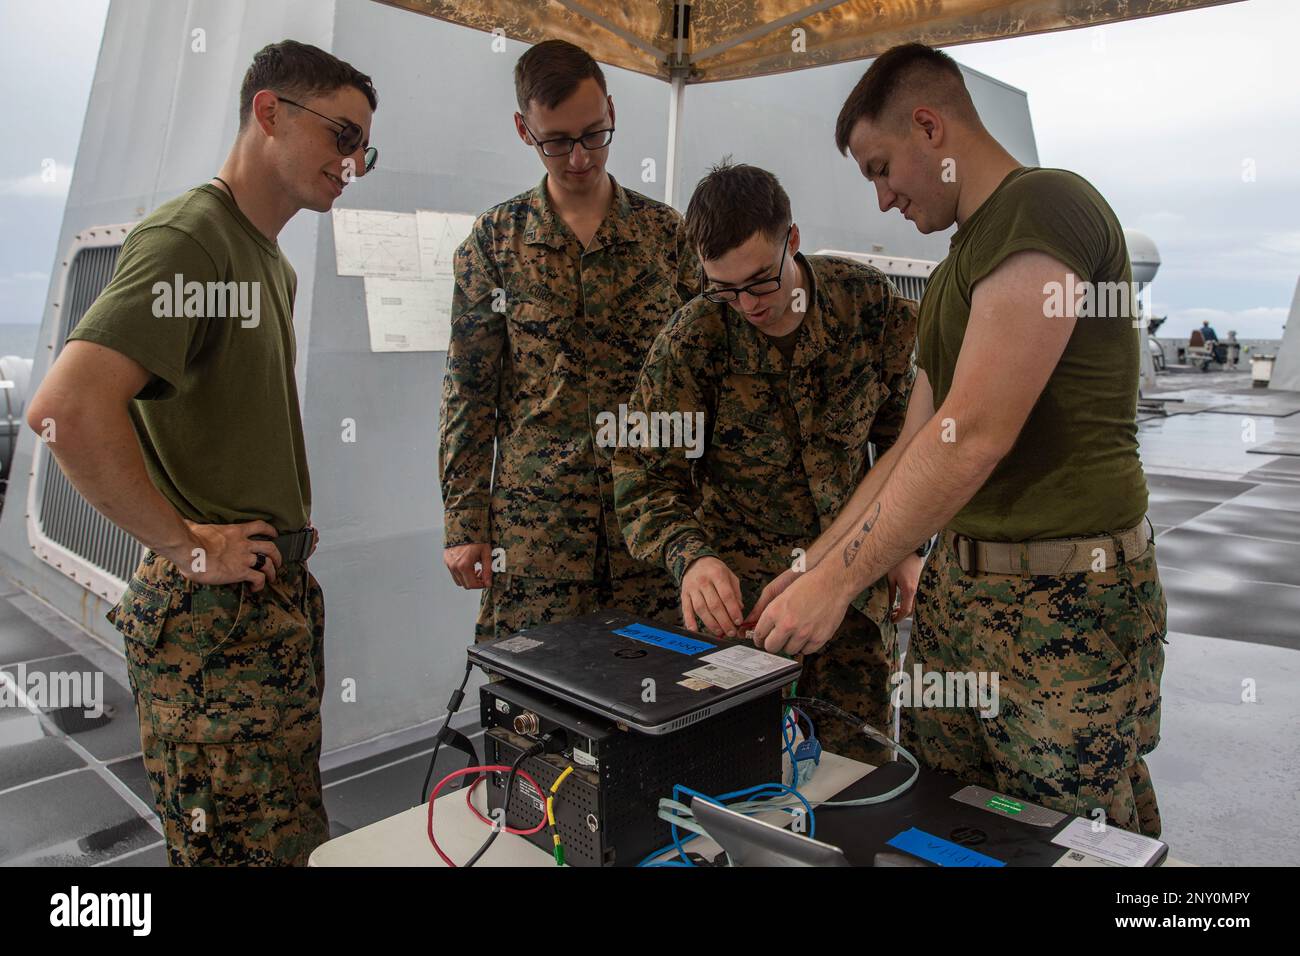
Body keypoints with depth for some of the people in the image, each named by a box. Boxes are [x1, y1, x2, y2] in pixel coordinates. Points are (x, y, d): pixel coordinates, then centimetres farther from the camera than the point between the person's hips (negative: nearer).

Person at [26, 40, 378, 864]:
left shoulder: (274, 263, 15)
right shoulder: (189, 238, -14)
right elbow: (66, 408, -28)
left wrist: (289, 533, 11)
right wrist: (187, 549, -20)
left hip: (283, 601, 9)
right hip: (214, 615, -9)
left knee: (298, 841, 18)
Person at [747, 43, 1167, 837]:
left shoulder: (1045, 207, -12)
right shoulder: (957, 268, 17)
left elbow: (974, 437, -21)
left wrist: (838, 582, -16)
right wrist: (811, 565, 11)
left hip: (1066, 596, -8)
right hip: (960, 584, 8)